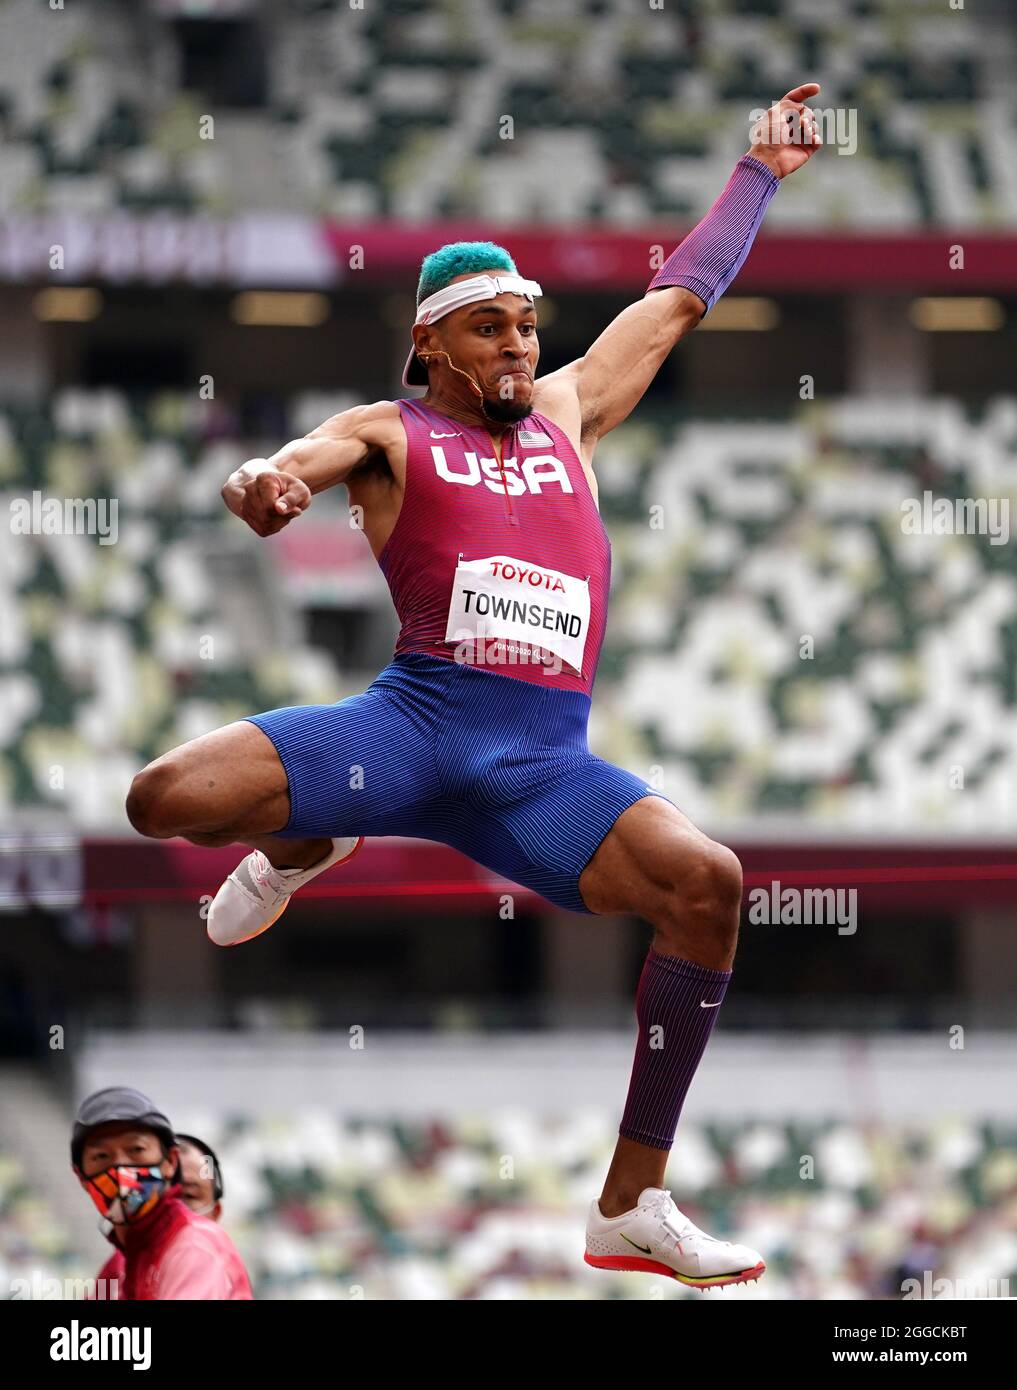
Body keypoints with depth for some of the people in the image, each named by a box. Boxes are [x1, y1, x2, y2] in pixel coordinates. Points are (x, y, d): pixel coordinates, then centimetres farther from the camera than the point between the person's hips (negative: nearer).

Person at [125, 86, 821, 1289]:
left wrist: (760, 171, 39)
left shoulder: (565, 416, 23)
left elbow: (679, 297, 33)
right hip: (416, 723, -3)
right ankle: (300, 849, 18)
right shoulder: (390, 436, 10)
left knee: (706, 882, -25)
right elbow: (316, 456, -12)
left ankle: (632, 1208, -18)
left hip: (544, 761, 3)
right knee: (165, 800, -23)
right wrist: (267, 478, -36)